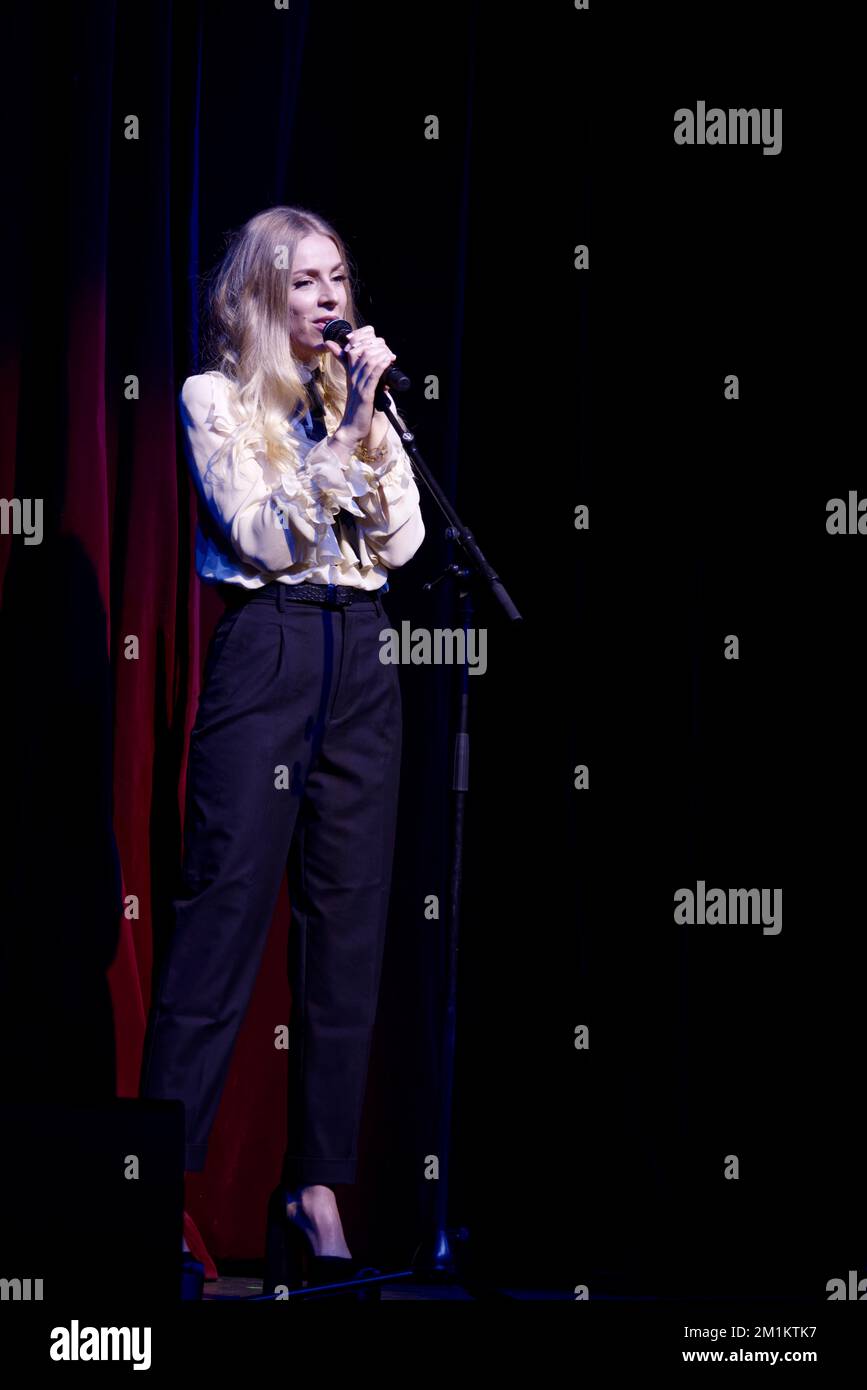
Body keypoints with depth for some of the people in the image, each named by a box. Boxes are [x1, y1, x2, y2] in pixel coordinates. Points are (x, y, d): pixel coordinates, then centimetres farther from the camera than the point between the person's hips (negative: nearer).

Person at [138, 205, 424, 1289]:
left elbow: (399, 542, 4)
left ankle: (317, 1182, 9)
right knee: (223, 913, -9)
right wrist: (344, 428, -16)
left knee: (349, 925, 3)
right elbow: (265, 536, -11)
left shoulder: (361, 397, 15)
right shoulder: (215, 399, 2)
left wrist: (369, 422, -6)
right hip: (265, 656, -5)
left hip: (360, 661, 5)